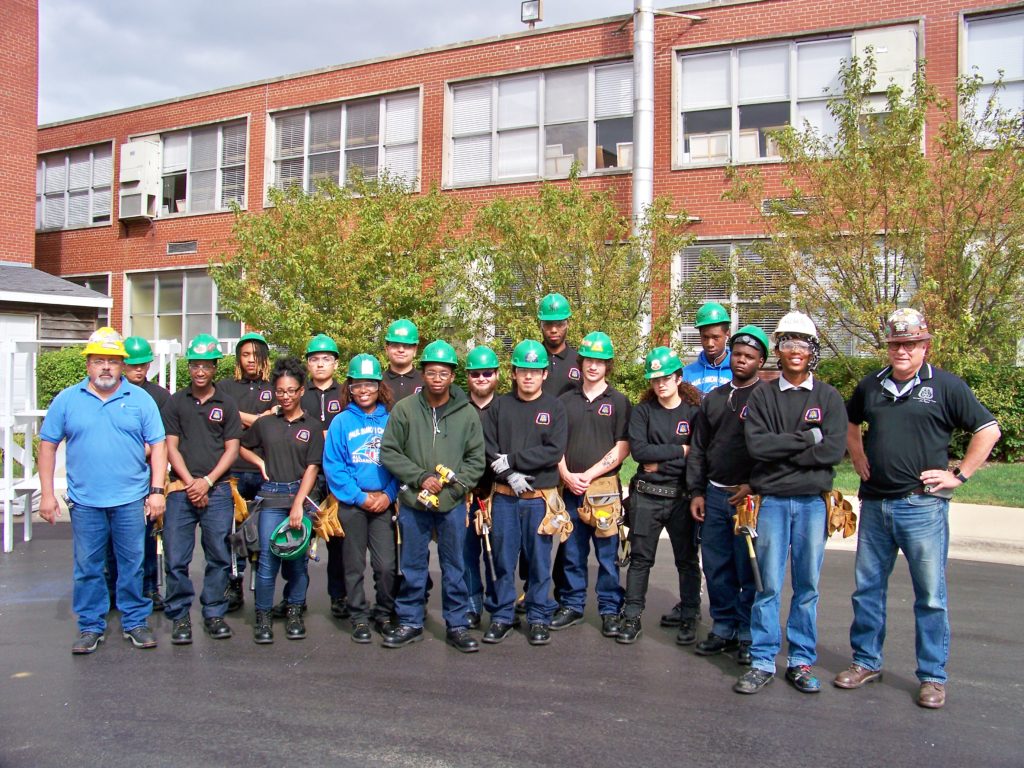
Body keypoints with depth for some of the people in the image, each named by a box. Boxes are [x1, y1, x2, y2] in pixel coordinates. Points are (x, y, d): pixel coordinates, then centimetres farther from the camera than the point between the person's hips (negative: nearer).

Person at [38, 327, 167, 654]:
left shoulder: (140, 400, 2)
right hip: (84, 501, 1)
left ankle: (135, 622, 21)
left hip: (131, 500, -1)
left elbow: (157, 445, 1)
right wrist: (47, 494, 2)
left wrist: (157, 491, -6)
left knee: (133, 565, 7)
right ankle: (90, 626, 23)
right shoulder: (66, 400, 4)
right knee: (87, 567, 9)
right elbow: (48, 446, 7)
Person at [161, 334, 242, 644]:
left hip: (218, 490, 0)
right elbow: (171, 447, 4)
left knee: (219, 556, 3)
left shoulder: (226, 404, 9)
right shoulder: (175, 402, 9)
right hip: (181, 488, 0)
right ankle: (180, 616, 10)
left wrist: (207, 482, -7)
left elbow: (232, 449, 5)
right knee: (176, 558, -2)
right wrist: (190, 482, -7)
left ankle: (214, 613, 15)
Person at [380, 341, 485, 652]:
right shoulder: (404, 409, -2)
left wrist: (451, 488, -9)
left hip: (453, 504, 0)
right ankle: (409, 623, 24)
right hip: (413, 502, 0)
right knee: (412, 566, 11)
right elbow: (389, 452, -1)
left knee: (454, 567, 9)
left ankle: (457, 625, 20)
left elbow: (476, 460, 4)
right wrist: (420, 478, -11)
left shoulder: (467, 413, 1)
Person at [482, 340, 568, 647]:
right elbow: (488, 447, -1)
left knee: (539, 560, 6)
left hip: (541, 497, -1)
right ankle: (502, 616, 19)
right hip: (505, 496, 1)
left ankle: (539, 618, 18)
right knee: (503, 559, 7)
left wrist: (512, 459, -12)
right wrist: (510, 475, -14)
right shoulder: (499, 406, 7)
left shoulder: (555, 407, 2)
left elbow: (555, 451, -9)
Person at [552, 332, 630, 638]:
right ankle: (572, 606, 22)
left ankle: (610, 611, 12)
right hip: (570, 488, 3)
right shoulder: (565, 401, 11)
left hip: (605, 488, -3)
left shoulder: (618, 401, 2)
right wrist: (567, 475, -5)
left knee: (607, 554, 2)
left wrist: (589, 475, -10)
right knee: (572, 553, 10)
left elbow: (622, 447, -4)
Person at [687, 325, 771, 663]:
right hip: (714, 495, 5)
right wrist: (696, 491, 10)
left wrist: (753, 487, -14)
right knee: (716, 568, 10)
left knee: (748, 571, 1)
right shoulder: (714, 397, 15)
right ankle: (724, 628, 23)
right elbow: (698, 448, 17)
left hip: (750, 497, -5)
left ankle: (749, 635, 14)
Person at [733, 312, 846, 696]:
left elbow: (834, 450, -8)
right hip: (772, 502, -1)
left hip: (813, 502, 1)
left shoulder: (829, 398, 6)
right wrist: (807, 438, -11)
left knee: (807, 585, 6)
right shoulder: (762, 396, 5)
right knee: (768, 584, 1)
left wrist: (780, 454, -10)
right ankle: (762, 662, 9)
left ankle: (801, 662, 17)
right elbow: (756, 444, -8)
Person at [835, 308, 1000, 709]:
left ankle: (933, 677, 15)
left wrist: (959, 475, -6)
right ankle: (866, 661, 25)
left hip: (922, 506, -4)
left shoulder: (946, 386, -3)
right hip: (874, 505, 5)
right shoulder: (871, 385, 10)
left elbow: (988, 429, -2)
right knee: (867, 587, 11)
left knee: (930, 595, 3)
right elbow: (849, 421, 28)